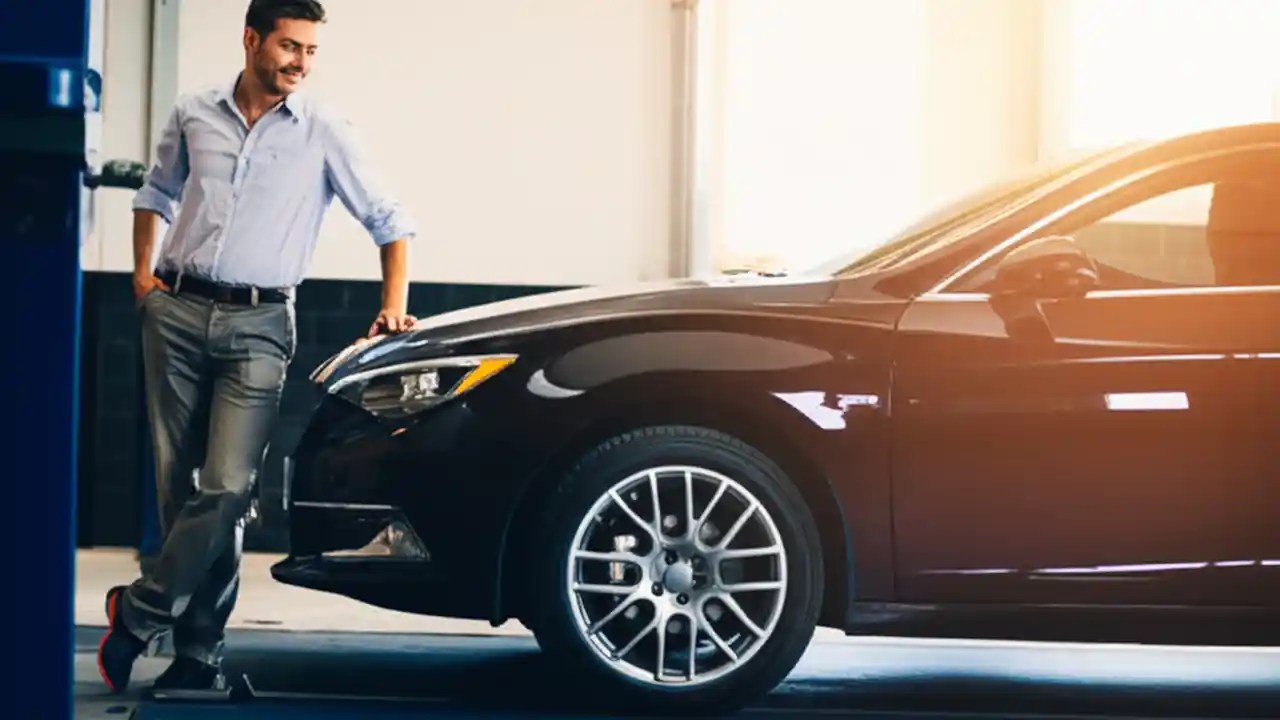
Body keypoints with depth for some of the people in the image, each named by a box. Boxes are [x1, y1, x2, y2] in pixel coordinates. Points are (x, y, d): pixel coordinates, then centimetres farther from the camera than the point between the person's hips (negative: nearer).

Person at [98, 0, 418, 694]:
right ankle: (198, 653, 9)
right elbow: (156, 193, 25)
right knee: (178, 484, 2)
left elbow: (389, 221, 5)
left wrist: (394, 304, -4)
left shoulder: (322, 131, 0)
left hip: (258, 324, -2)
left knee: (226, 489, -15)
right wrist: (142, 271, 13)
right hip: (177, 311, 2)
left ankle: (138, 613, 1)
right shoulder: (194, 115, 8)